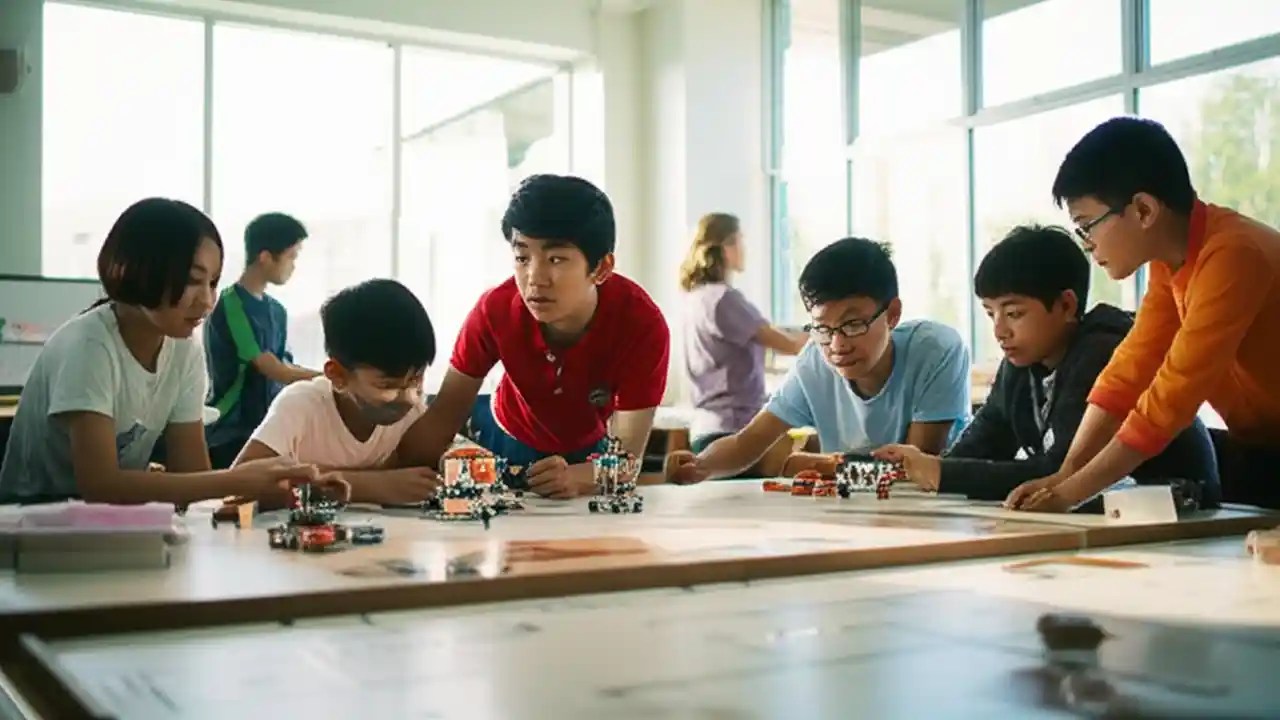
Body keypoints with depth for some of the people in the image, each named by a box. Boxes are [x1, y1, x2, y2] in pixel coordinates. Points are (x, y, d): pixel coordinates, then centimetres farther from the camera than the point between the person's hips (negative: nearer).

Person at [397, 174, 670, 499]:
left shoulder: (642, 325, -37)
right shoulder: (496, 310, -31)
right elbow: (444, 415, -21)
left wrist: (576, 478, -58)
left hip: (588, 453, -1)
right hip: (506, 439, 1)